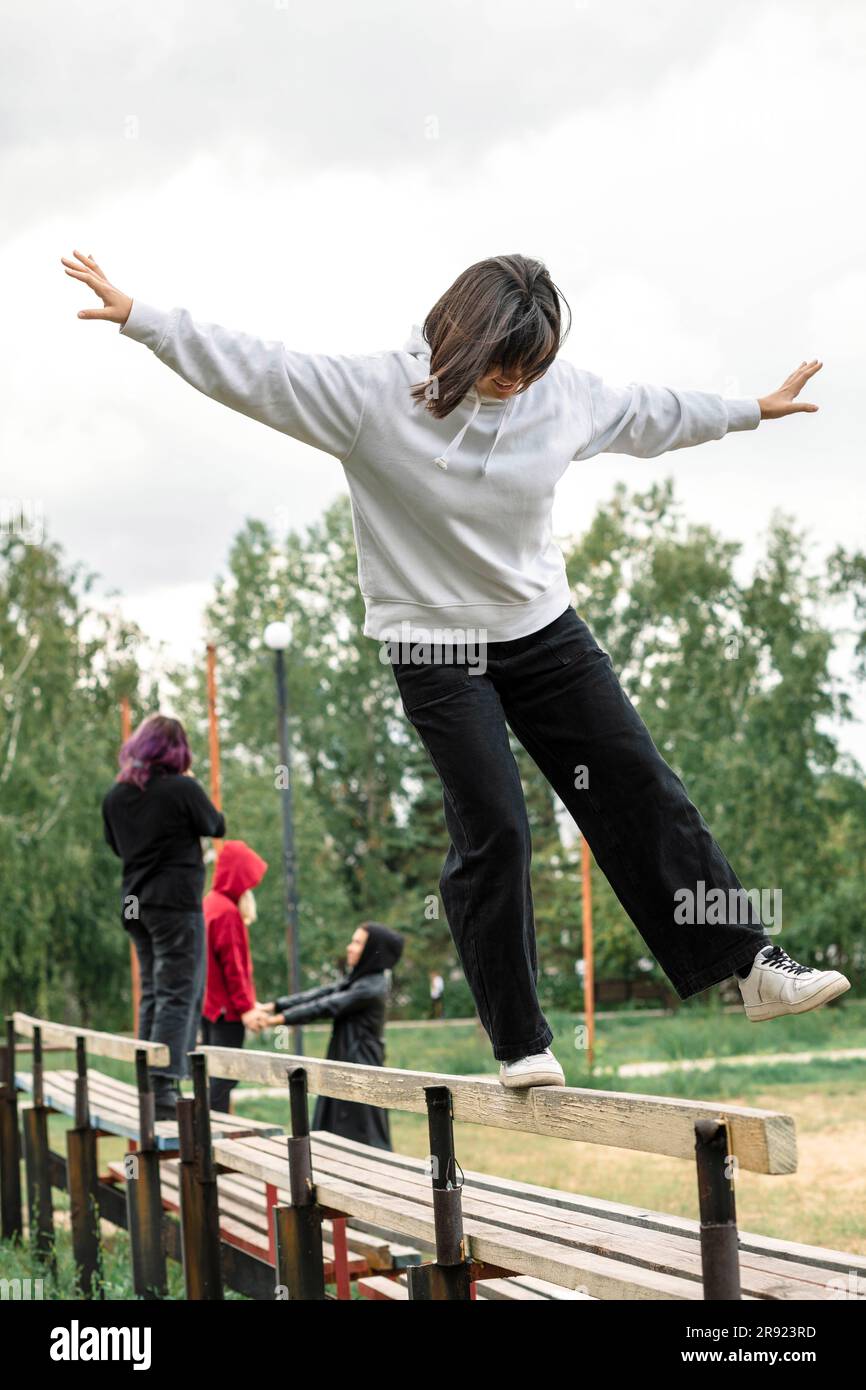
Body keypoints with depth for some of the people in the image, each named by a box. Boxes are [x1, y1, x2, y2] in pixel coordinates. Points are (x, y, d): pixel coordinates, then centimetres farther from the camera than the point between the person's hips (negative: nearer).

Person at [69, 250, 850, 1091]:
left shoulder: (564, 394, -1)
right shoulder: (374, 394, -14)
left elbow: (648, 414, 17)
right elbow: (250, 370, -13)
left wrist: (752, 409, 27)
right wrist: (138, 317, -17)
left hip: (544, 629, 4)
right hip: (436, 649, -4)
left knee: (641, 793, 1)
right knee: (492, 834, -9)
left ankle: (753, 967, 5)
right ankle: (520, 1043, 1)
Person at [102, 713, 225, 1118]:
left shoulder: (116, 796, 6)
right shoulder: (182, 788, -12)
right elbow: (215, 826, 3)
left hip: (136, 905, 7)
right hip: (177, 903, -7)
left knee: (152, 994, 16)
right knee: (178, 995, -6)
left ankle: (150, 1086, 16)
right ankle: (163, 1088, -13)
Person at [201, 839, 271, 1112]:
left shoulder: (210, 903, 12)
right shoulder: (227, 912, -16)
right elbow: (232, 965, -19)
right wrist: (246, 1007, -15)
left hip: (209, 1005, 9)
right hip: (227, 1008, -9)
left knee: (215, 1074, 13)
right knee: (225, 1076, -8)